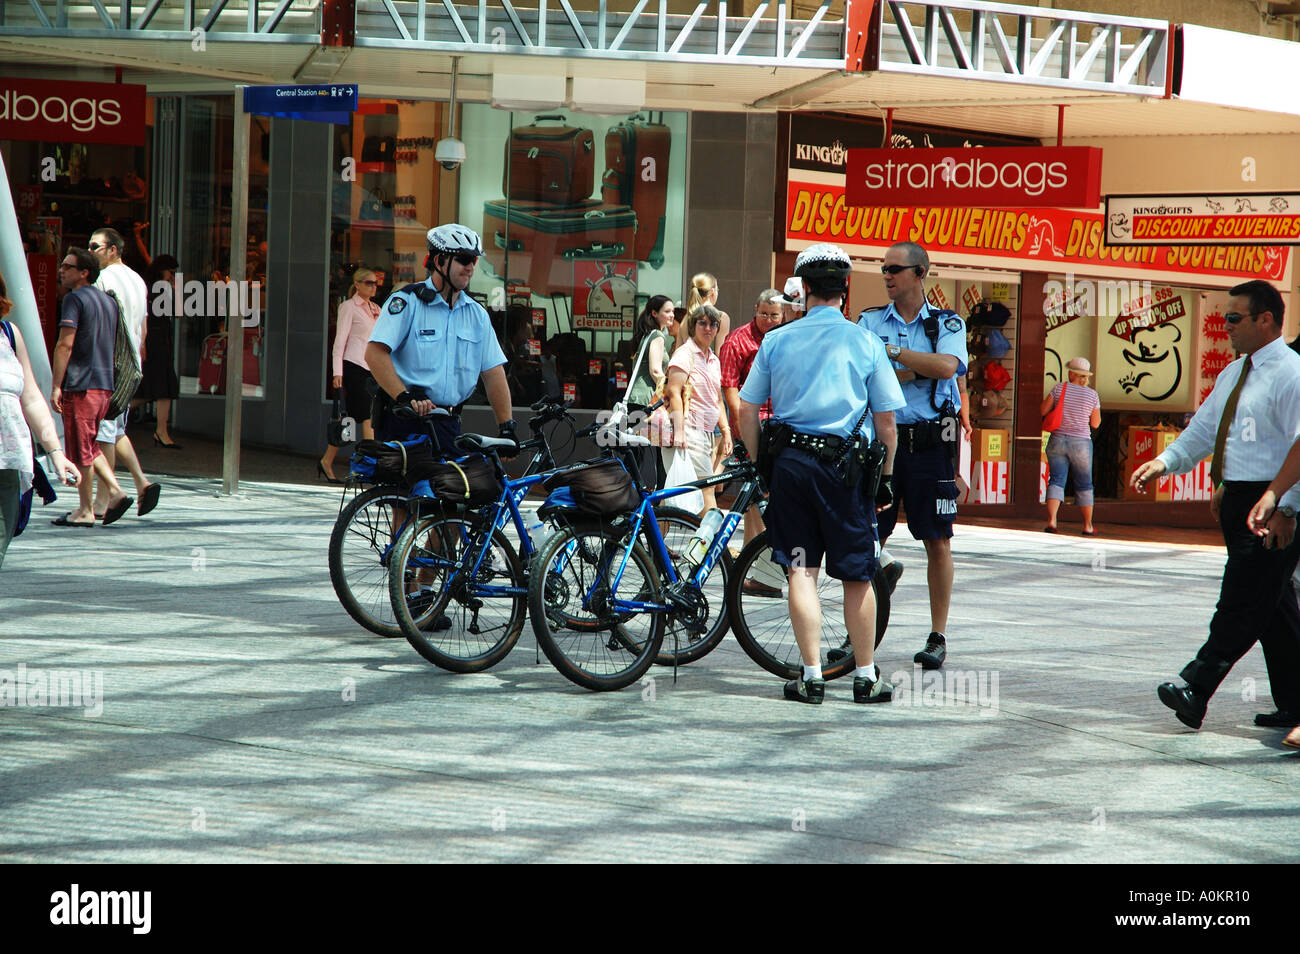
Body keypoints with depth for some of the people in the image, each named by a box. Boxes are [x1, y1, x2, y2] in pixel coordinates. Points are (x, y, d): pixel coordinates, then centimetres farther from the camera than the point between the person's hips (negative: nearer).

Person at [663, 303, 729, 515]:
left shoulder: (714, 360, 20)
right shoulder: (684, 354, -5)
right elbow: (674, 392, -13)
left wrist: (726, 431, 17)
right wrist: (678, 430, -21)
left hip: (706, 434, 8)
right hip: (688, 432, -8)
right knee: (706, 491, -14)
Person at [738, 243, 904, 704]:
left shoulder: (776, 340, 4)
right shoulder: (865, 342, -1)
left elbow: (747, 411, 5)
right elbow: (885, 420, 1)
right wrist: (885, 475, 12)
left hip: (791, 463, 1)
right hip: (846, 466, -1)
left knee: (800, 571, 4)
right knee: (857, 575, 7)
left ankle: (812, 675, 3)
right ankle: (866, 677, 13)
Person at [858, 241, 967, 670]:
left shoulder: (948, 324, 6)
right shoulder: (870, 321, 9)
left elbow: (947, 366, -15)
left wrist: (893, 352, -11)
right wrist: (916, 371, -13)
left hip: (930, 445, -1)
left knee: (938, 542, 1)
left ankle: (938, 636, 9)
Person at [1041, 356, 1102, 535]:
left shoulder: (1060, 388, -4)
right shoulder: (1092, 395, -5)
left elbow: (1043, 410, 0)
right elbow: (1095, 423, 1)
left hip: (1057, 441, 0)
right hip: (1081, 444, 0)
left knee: (1056, 481, 0)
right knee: (1084, 484, 12)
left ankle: (1051, 520, -20)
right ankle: (1088, 525, 18)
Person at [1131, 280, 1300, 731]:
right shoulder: (1232, 375, 17)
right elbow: (1203, 430, 21)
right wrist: (1166, 462, 3)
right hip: (1236, 502, 9)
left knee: (1241, 606, -11)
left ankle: (1196, 689, -16)